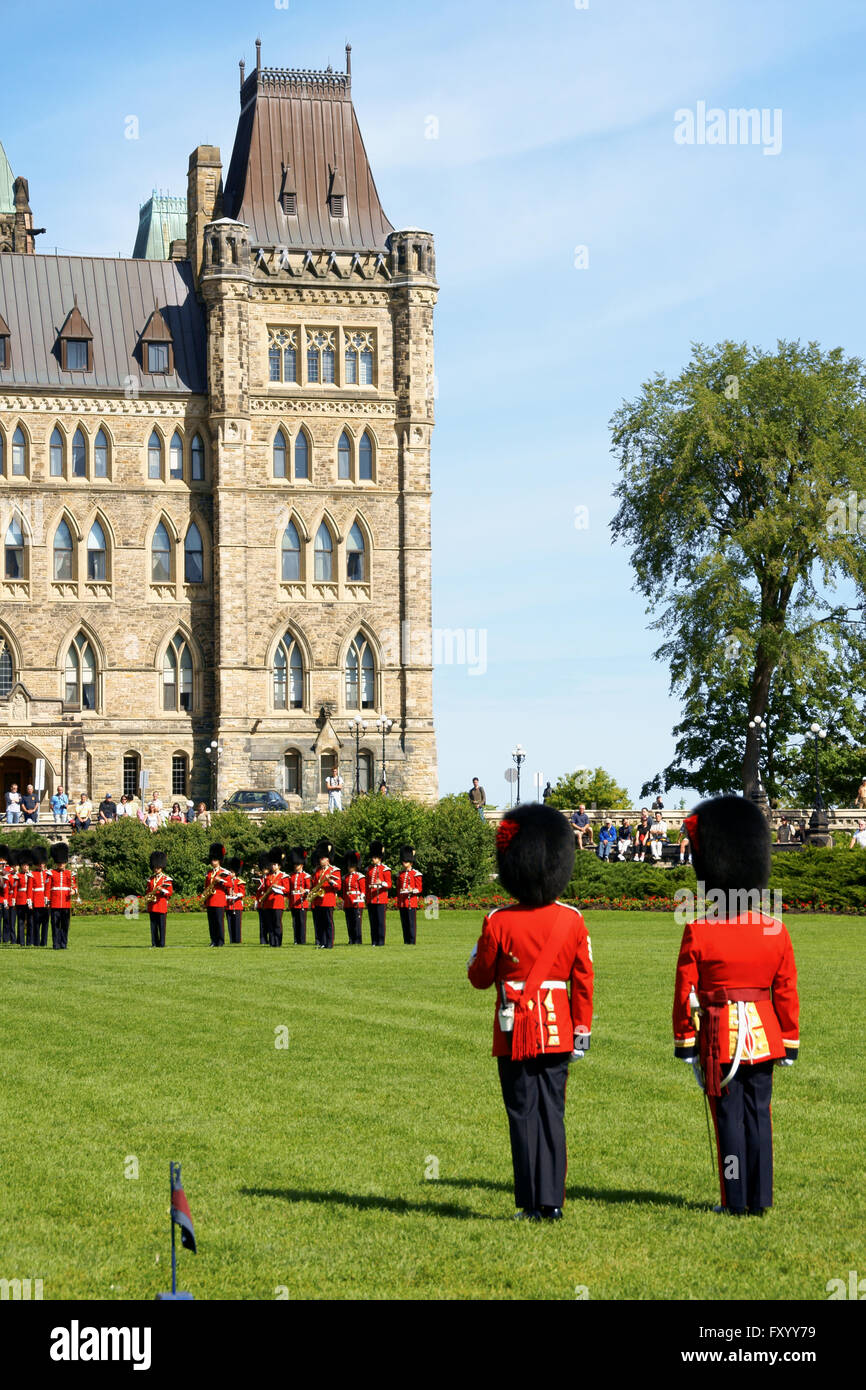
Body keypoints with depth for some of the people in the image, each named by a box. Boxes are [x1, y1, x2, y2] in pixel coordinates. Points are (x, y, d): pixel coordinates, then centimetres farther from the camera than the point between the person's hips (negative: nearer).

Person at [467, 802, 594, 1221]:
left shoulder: (499, 922, -12)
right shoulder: (572, 921, -3)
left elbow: (480, 978, -2)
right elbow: (583, 981, 2)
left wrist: (478, 955, 18)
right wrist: (583, 1029, 11)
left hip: (515, 1033, -2)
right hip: (557, 1031, 2)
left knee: (524, 1115, 4)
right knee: (553, 1114, 9)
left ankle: (532, 1204, 5)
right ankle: (552, 1202, 7)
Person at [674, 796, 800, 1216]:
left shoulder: (698, 931, -12)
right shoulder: (775, 929, -3)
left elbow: (686, 992, -7)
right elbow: (787, 991, 2)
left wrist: (684, 1041, 2)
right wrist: (790, 1041, 11)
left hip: (720, 1037, -3)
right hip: (763, 1035, 3)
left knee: (729, 1118, 4)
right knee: (758, 1115, 9)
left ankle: (736, 1201, 8)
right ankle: (760, 1199, 11)